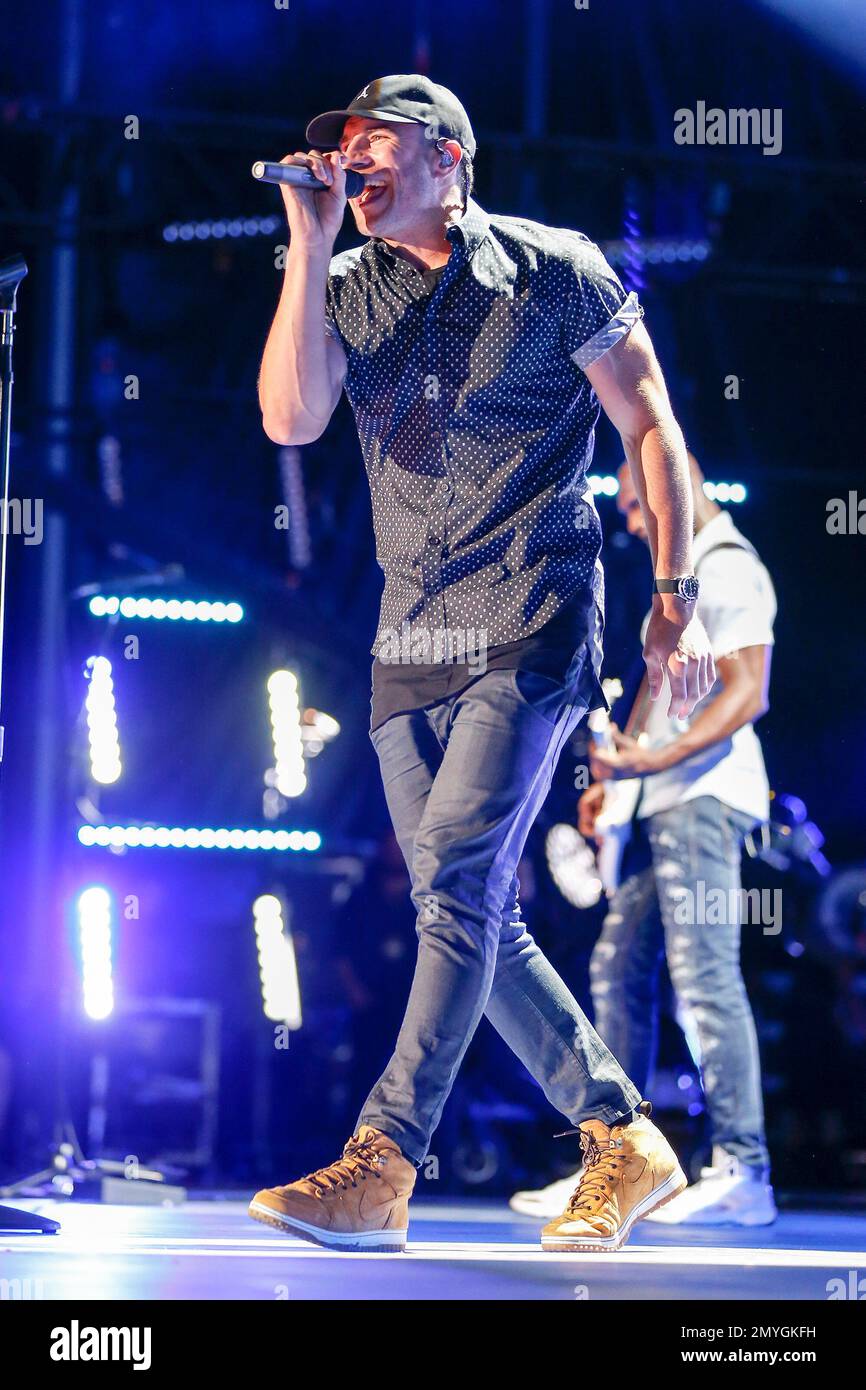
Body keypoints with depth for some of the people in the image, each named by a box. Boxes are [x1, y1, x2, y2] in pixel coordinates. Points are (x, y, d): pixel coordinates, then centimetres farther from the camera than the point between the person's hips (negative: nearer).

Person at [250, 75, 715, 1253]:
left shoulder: (553, 270, -1)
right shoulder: (347, 288, 9)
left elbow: (651, 428, 2)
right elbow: (291, 417, -8)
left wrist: (678, 598, -3)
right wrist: (310, 242, -9)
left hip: (531, 625, -6)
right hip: (413, 636, 6)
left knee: (457, 876, -18)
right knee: (471, 914, 6)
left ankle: (379, 1168, -20)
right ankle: (625, 1143, 17)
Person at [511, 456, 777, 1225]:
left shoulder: (729, 568, -8)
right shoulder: (684, 570, 23)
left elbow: (746, 693, -18)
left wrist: (660, 758, -26)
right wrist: (618, 775, 24)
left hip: (702, 798, -10)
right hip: (662, 803, 10)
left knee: (704, 975, -14)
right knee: (617, 968, 8)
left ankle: (742, 1170, -13)